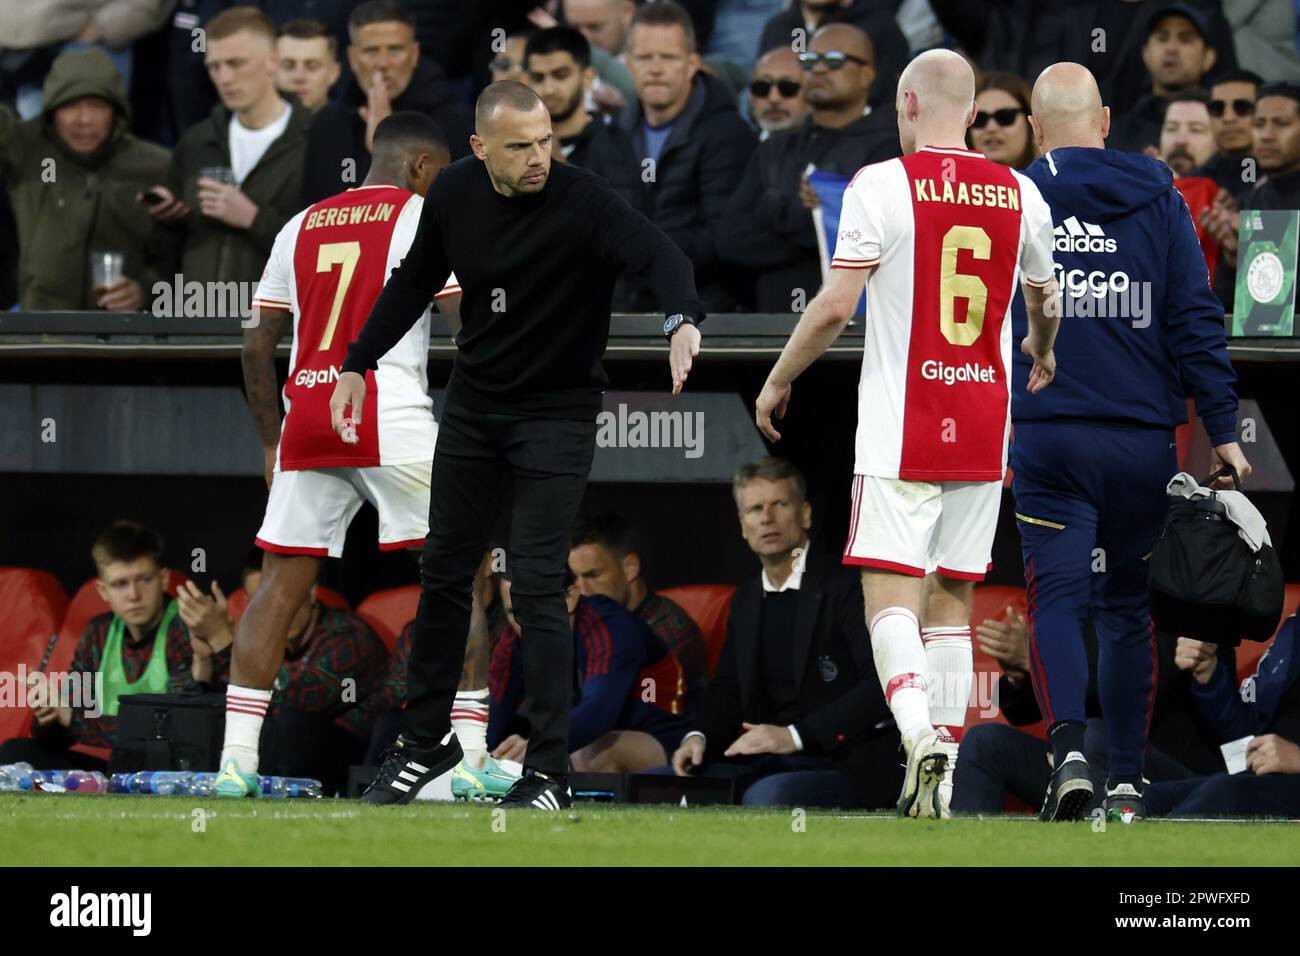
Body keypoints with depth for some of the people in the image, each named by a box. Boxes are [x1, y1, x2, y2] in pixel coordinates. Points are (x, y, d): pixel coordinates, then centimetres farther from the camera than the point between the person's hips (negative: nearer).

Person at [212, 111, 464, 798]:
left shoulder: (301, 226, 19)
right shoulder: (422, 215, 3)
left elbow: (257, 345, 19)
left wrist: (270, 442, 25)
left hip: (306, 416, 5)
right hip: (391, 415, -5)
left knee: (281, 586, 10)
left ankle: (236, 760, 4)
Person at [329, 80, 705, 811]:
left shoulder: (582, 199, -22)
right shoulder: (456, 193, -6)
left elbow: (658, 255, -37)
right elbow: (415, 283, 10)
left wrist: (683, 321, -57)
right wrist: (359, 365, 11)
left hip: (557, 414, -5)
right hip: (475, 406, 5)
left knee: (537, 583, -11)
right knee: (444, 572, 11)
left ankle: (550, 771, -3)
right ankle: (426, 742, 28)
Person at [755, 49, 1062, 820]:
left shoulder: (882, 185, -8)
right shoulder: (1020, 194, 7)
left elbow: (837, 304, -12)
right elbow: (1045, 304, 21)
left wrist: (778, 381, 4)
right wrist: (1042, 351, 45)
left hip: (901, 429, -4)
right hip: (984, 429, 4)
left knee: (891, 595, -6)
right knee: (951, 601, 11)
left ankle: (920, 733, -30)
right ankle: (939, 781, 11)